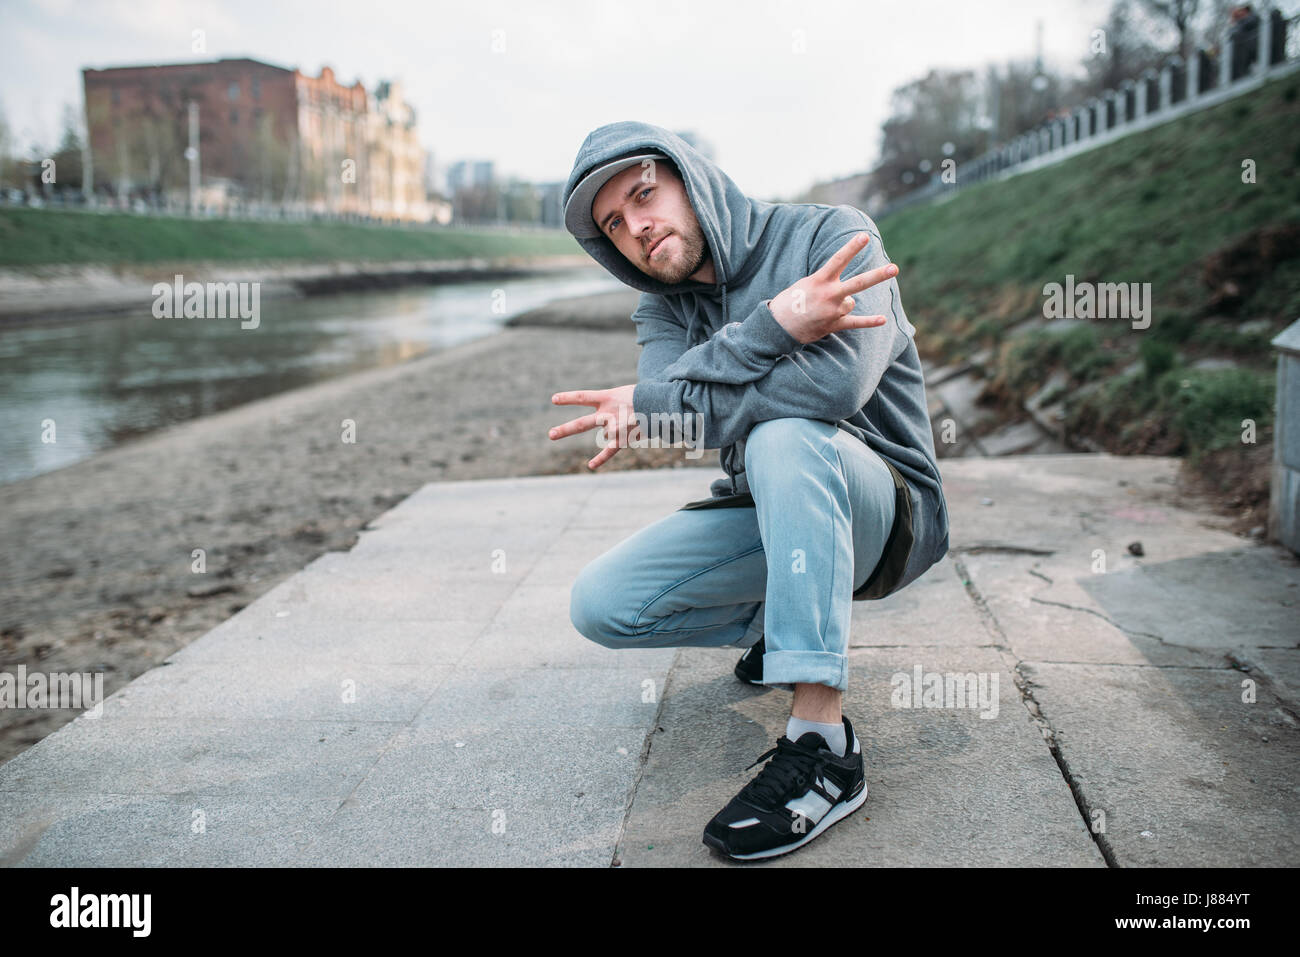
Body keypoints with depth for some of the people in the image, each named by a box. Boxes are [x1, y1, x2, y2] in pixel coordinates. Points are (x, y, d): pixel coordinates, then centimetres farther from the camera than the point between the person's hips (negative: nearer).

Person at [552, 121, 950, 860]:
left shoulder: (830, 237, -14)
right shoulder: (664, 309, 4)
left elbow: (837, 382, -32)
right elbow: (663, 389, -19)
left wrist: (651, 408, -26)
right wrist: (773, 325, -36)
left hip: (885, 509, -6)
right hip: (768, 514, 6)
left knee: (784, 436, -38)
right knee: (600, 605, -9)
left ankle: (824, 747, -36)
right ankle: (777, 622, 15)